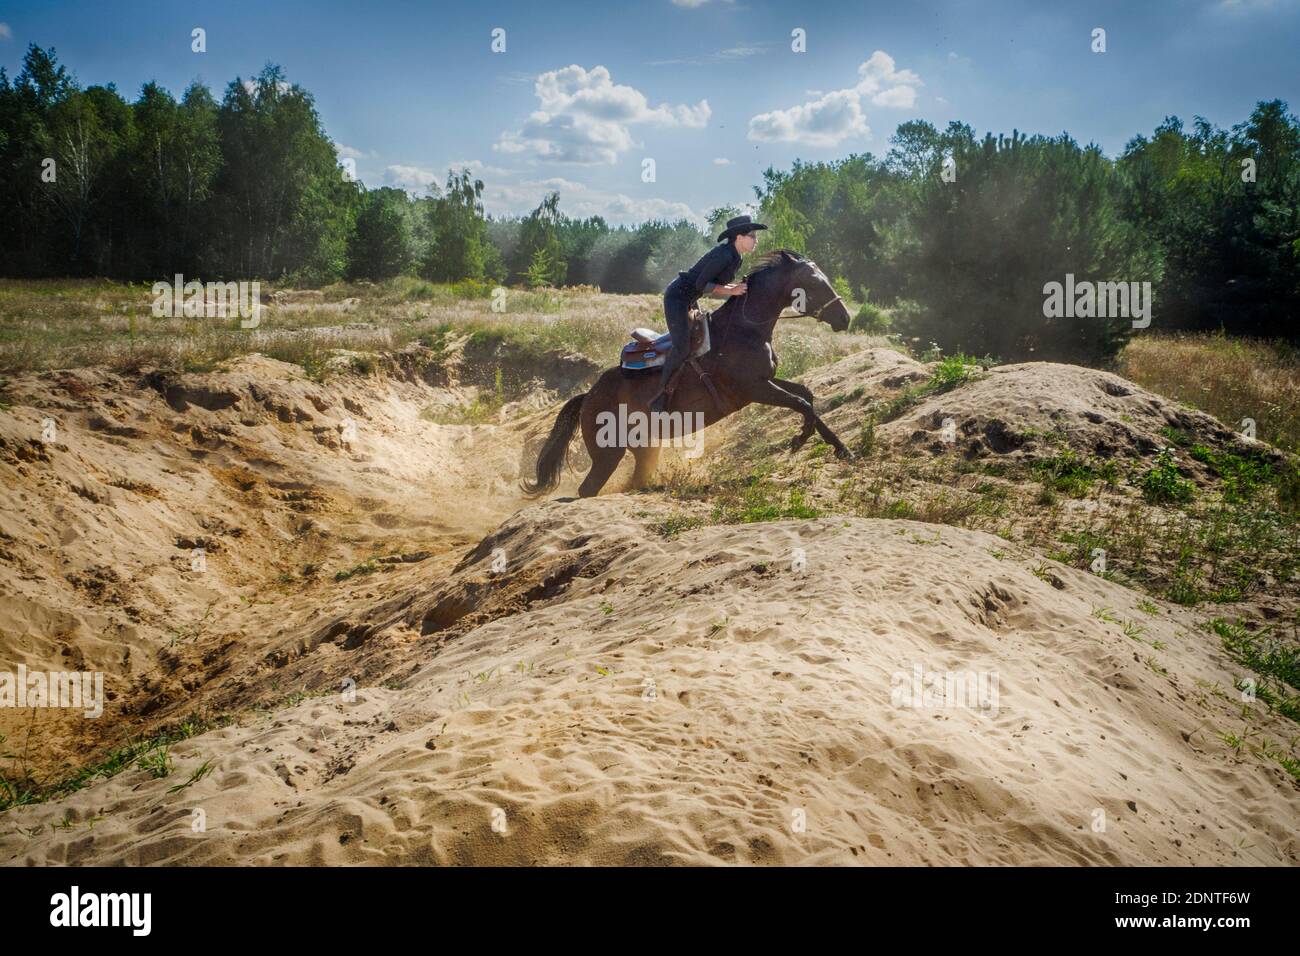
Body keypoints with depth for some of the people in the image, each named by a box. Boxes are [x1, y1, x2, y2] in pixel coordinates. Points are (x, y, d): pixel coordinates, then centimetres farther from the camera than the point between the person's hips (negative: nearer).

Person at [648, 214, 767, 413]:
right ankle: (660, 396, -12)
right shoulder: (724, 255, -23)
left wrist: (737, 287, 1)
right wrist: (731, 291, -24)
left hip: (688, 300, 11)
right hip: (677, 297, -11)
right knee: (682, 347, -17)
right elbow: (701, 285, -24)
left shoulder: (735, 258, 7)